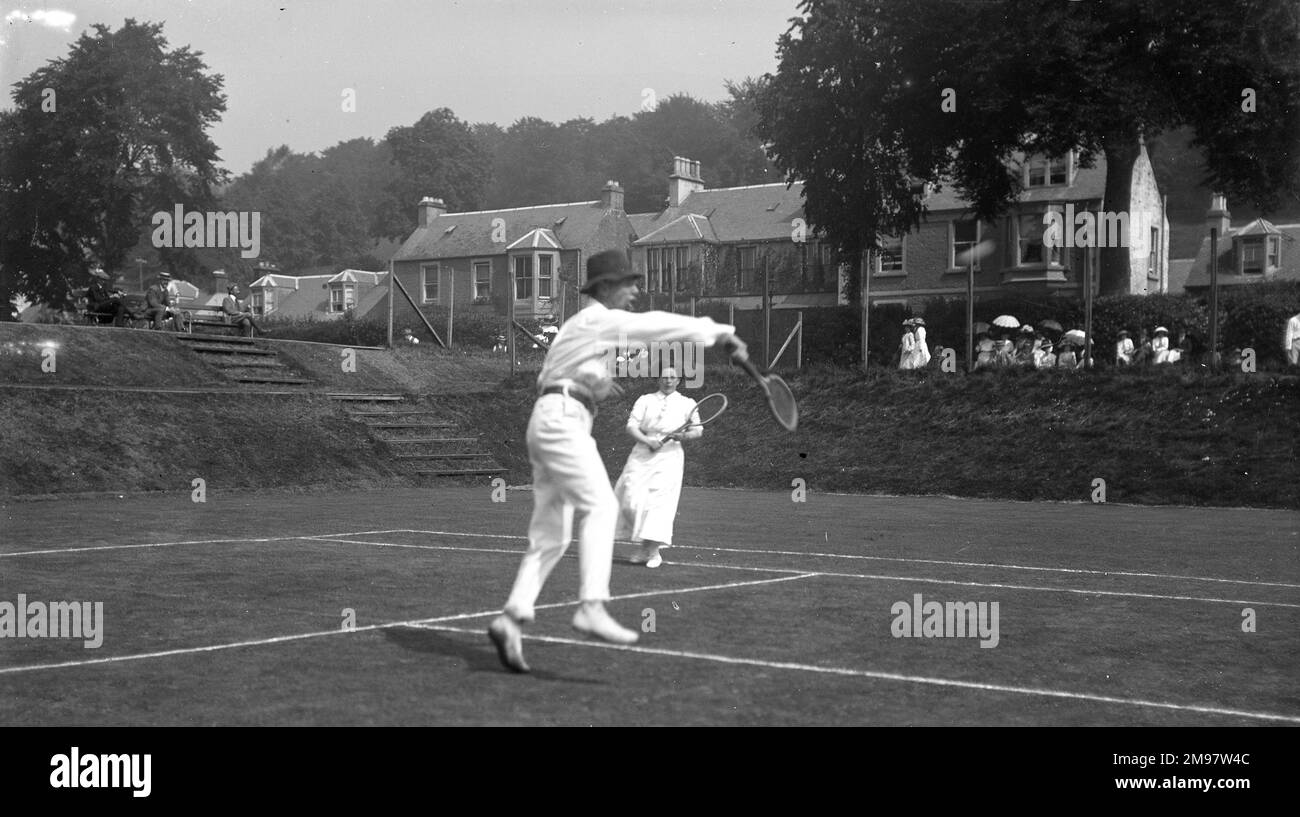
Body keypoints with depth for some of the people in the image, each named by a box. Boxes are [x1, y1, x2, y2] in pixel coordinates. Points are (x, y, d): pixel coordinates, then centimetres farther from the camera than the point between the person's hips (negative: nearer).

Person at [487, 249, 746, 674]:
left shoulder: (581, 324, 25)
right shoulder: (598, 319, -5)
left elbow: (547, 376, 33)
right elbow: (659, 324, -14)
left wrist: (597, 385, 21)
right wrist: (722, 332, -14)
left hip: (547, 421, 10)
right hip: (562, 419, -10)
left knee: (550, 537, 4)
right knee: (601, 506, -22)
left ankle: (511, 618, -3)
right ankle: (592, 607, -35)